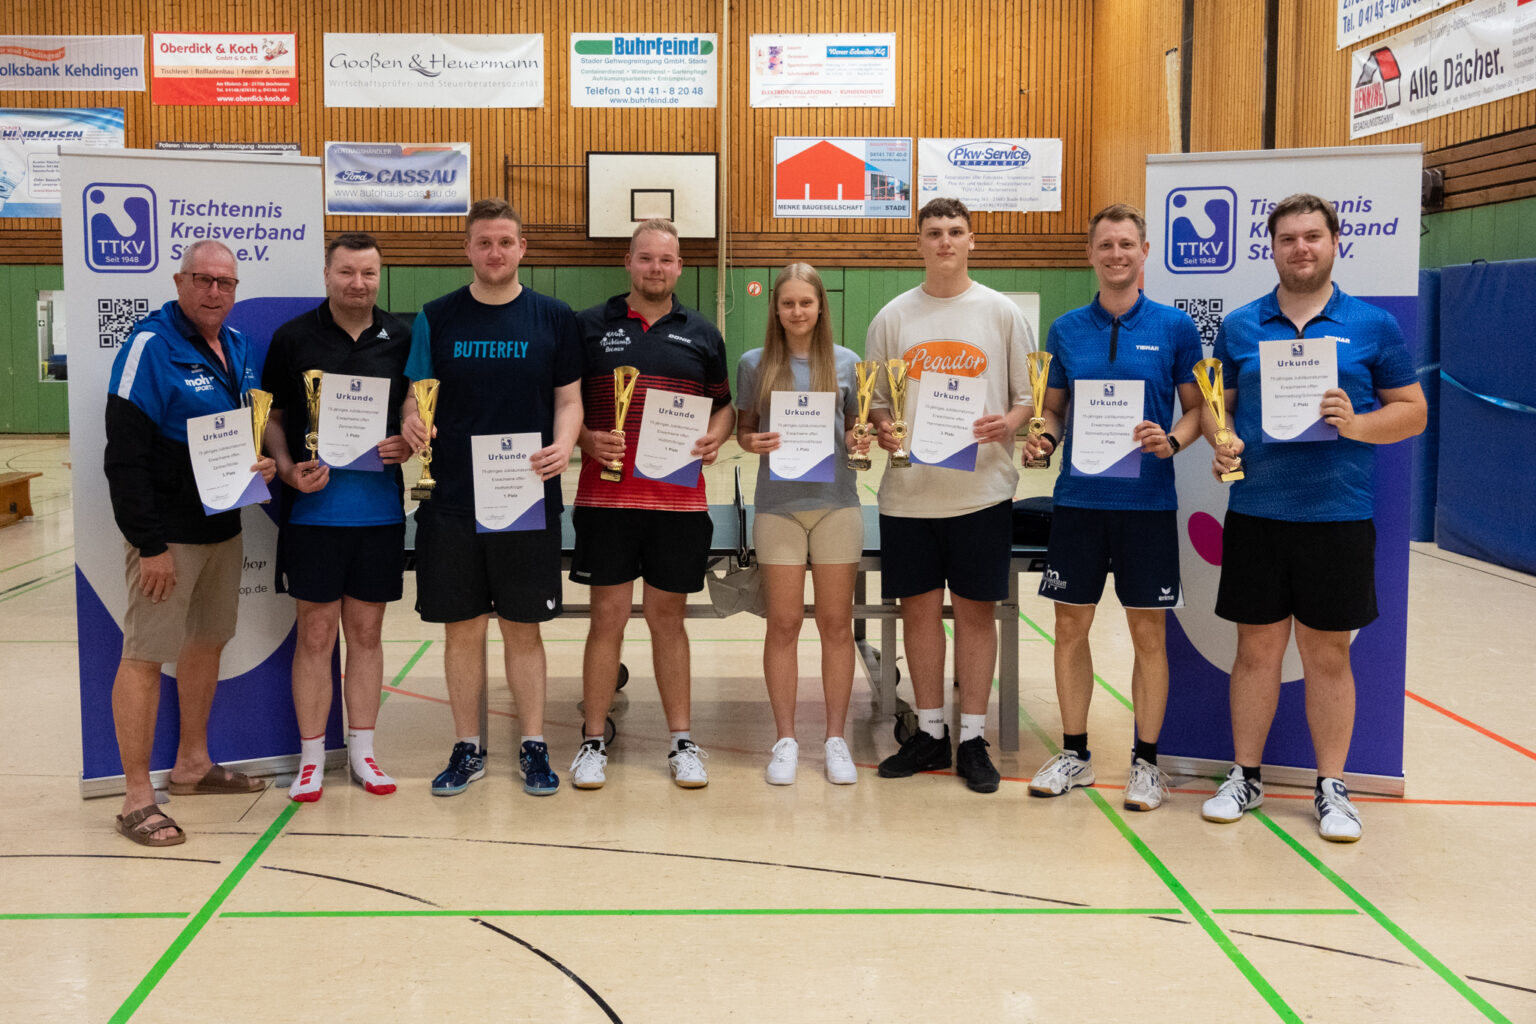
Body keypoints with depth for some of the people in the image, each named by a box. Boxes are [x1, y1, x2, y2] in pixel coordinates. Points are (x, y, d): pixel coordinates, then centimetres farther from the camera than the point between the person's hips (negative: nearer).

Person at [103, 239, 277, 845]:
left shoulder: (238, 346, 10)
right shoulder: (150, 346, -14)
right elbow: (125, 455, -17)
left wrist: (267, 461, -1)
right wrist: (149, 544, -20)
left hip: (223, 526, 8)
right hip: (168, 534, -8)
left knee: (208, 642, 17)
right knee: (144, 656, -4)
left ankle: (193, 765, 33)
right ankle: (137, 799, 2)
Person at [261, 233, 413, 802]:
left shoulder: (401, 339, 6)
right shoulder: (293, 338, 1)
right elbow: (272, 417, 5)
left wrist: (409, 444, -8)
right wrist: (288, 471, -11)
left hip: (379, 508, 2)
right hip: (313, 507, -2)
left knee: (367, 633, 10)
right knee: (315, 634, 3)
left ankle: (362, 750, 21)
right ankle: (312, 757, 15)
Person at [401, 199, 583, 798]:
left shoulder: (553, 318, 4)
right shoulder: (437, 319, 5)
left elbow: (569, 400, 5)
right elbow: (417, 396, 7)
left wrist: (563, 445, -15)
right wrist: (412, 422, -17)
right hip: (452, 501, 1)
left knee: (522, 629, 6)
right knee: (462, 629, 7)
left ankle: (534, 747, 19)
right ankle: (468, 748, 21)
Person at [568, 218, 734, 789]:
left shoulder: (701, 334, 11)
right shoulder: (590, 326, 6)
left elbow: (725, 404, 17)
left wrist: (716, 437, -3)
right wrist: (586, 439, -10)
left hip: (679, 501, 1)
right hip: (606, 499, -1)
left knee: (668, 617, 9)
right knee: (608, 616, 1)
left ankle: (681, 741, 18)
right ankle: (593, 742, 12)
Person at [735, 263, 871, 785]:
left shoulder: (846, 362, 5)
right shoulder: (755, 364, 3)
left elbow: (855, 424, 13)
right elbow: (742, 428, 10)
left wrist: (856, 441, -9)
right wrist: (752, 442, -12)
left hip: (836, 502, 1)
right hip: (778, 503, -1)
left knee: (836, 623, 4)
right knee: (783, 623, 2)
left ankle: (836, 739, 14)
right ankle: (785, 740, 13)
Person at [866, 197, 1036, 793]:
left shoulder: (1002, 313, 4)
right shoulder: (893, 318, 8)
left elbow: (1029, 394, 6)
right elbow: (874, 398, 12)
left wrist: (1010, 422, -15)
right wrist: (881, 426, -10)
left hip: (982, 487, -2)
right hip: (909, 490, 2)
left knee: (976, 609, 3)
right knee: (919, 607, 7)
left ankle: (972, 739, 14)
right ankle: (929, 733, 21)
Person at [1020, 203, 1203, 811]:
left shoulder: (1174, 327, 1)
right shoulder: (1066, 329, 8)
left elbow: (1198, 407, 4)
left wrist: (1171, 441, -16)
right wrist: (1043, 438, -7)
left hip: (1148, 502, -2)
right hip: (1078, 498, 2)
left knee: (1148, 632, 3)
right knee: (1070, 627, 6)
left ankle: (1145, 761, 16)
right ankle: (1074, 754, 20)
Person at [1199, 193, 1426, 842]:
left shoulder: (1372, 325, 3)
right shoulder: (1239, 326, 8)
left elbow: (1412, 411, 4)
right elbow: (1214, 403, 13)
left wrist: (1354, 423, -14)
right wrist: (1220, 442, -8)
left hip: (1338, 515, -1)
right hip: (1255, 514, 2)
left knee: (1328, 655, 5)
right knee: (1256, 649, 8)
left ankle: (1332, 789, 17)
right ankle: (1244, 777, 21)